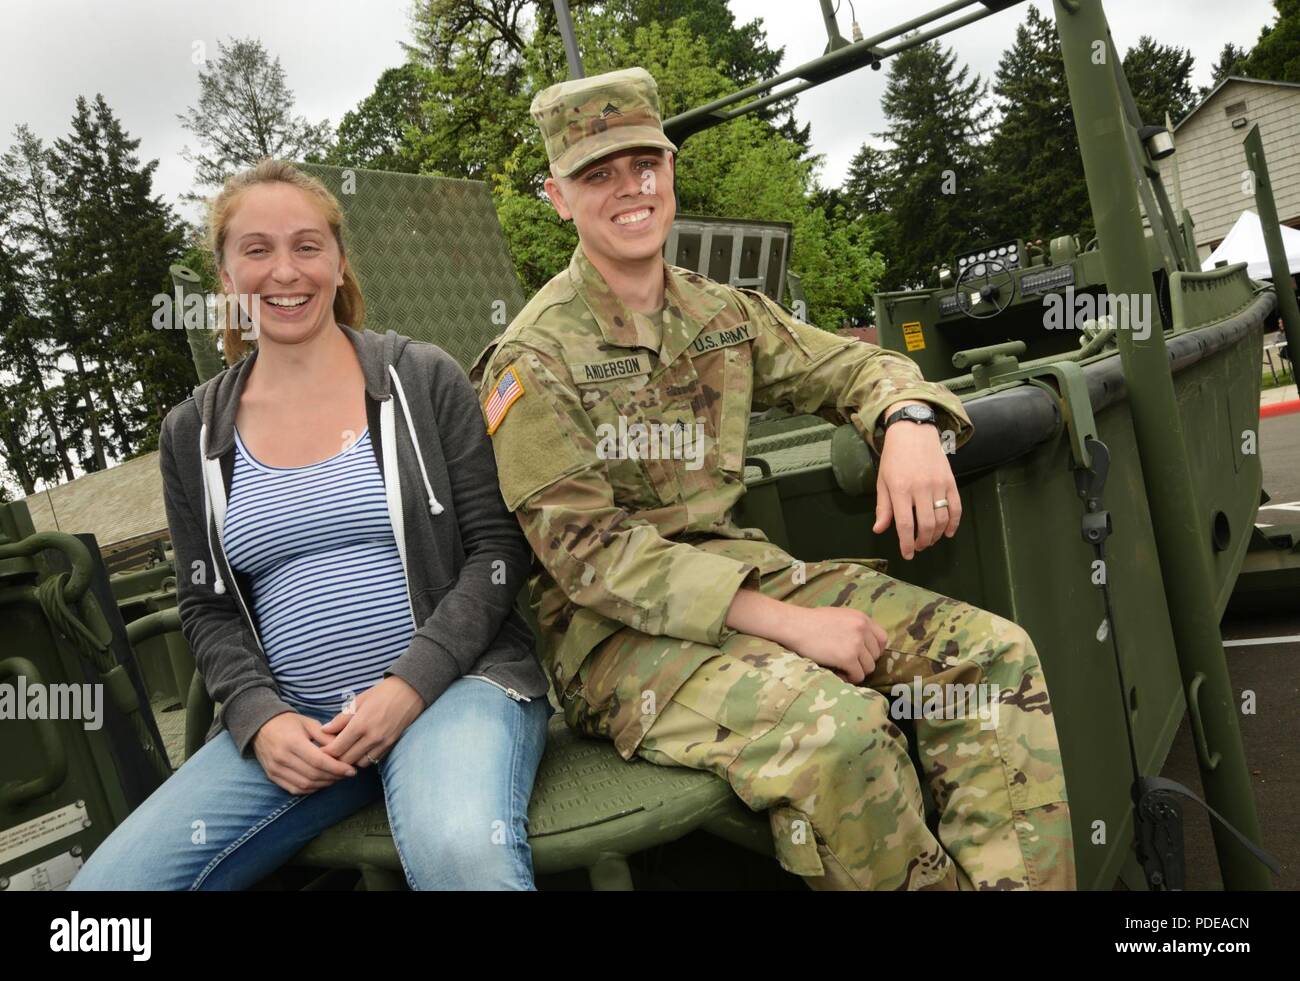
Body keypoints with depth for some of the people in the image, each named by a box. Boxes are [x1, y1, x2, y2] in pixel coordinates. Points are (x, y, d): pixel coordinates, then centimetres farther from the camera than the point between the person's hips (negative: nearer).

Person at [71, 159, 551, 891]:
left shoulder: (424, 379, 2)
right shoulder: (194, 432, 11)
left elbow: (500, 548, -1)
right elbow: (207, 608, 13)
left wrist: (412, 684, -13)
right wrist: (260, 718, -6)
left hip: (453, 681, -4)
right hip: (287, 718, 4)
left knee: (464, 857, -35)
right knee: (110, 880, -11)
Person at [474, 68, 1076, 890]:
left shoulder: (723, 313, 10)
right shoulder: (533, 359, -8)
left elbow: (856, 367, 18)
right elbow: (587, 552, -15)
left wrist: (910, 426, -8)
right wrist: (784, 621, -22)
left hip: (744, 570, 6)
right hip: (616, 631, -6)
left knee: (993, 654, -9)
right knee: (836, 726, -32)